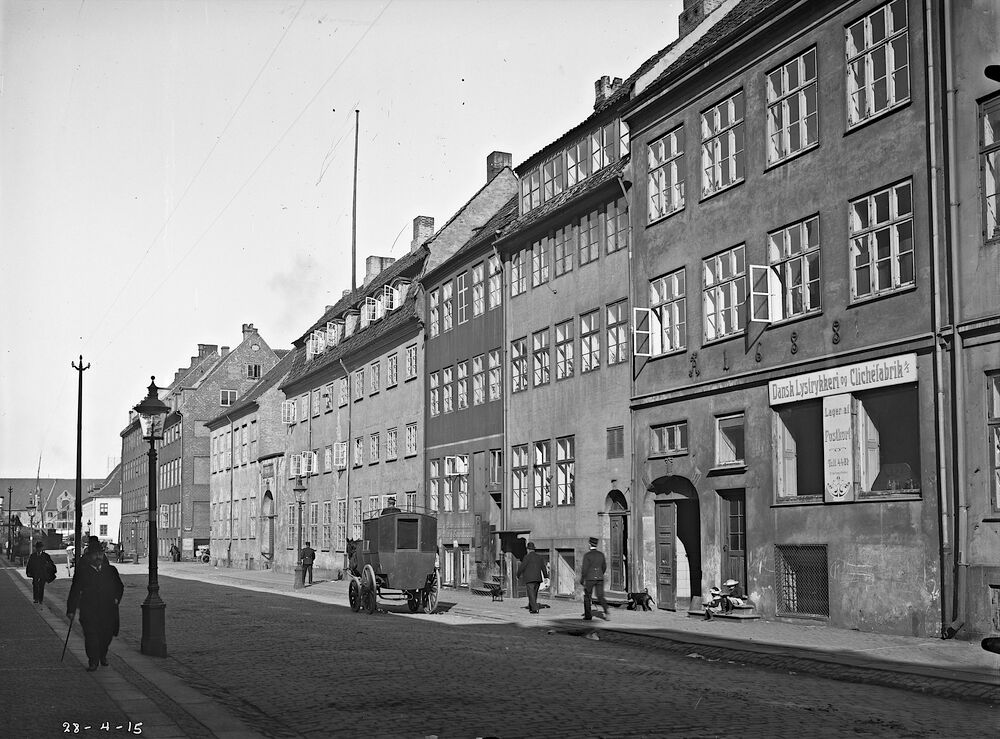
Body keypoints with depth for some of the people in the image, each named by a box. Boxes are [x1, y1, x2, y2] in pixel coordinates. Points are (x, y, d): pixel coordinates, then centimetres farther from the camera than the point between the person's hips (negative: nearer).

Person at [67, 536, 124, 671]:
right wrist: (71, 610, -1)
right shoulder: (82, 571, 1)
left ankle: (103, 655, 32)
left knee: (107, 633, 4)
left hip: (108, 609, 3)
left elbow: (120, 586, 21)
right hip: (89, 609, -2)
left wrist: (116, 598, 4)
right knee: (91, 634, -10)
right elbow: (75, 591, 2)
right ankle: (93, 661, 2)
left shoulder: (110, 570, 9)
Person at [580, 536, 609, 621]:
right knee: (601, 597, 3)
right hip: (600, 578, 4)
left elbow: (584, 569, -14)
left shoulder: (587, 555, -11)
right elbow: (604, 567, 15)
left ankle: (587, 616, 15)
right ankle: (606, 612, -20)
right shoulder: (601, 554, 6)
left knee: (587, 597, 12)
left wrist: (582, 579, -3)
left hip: (590, 578, -4)